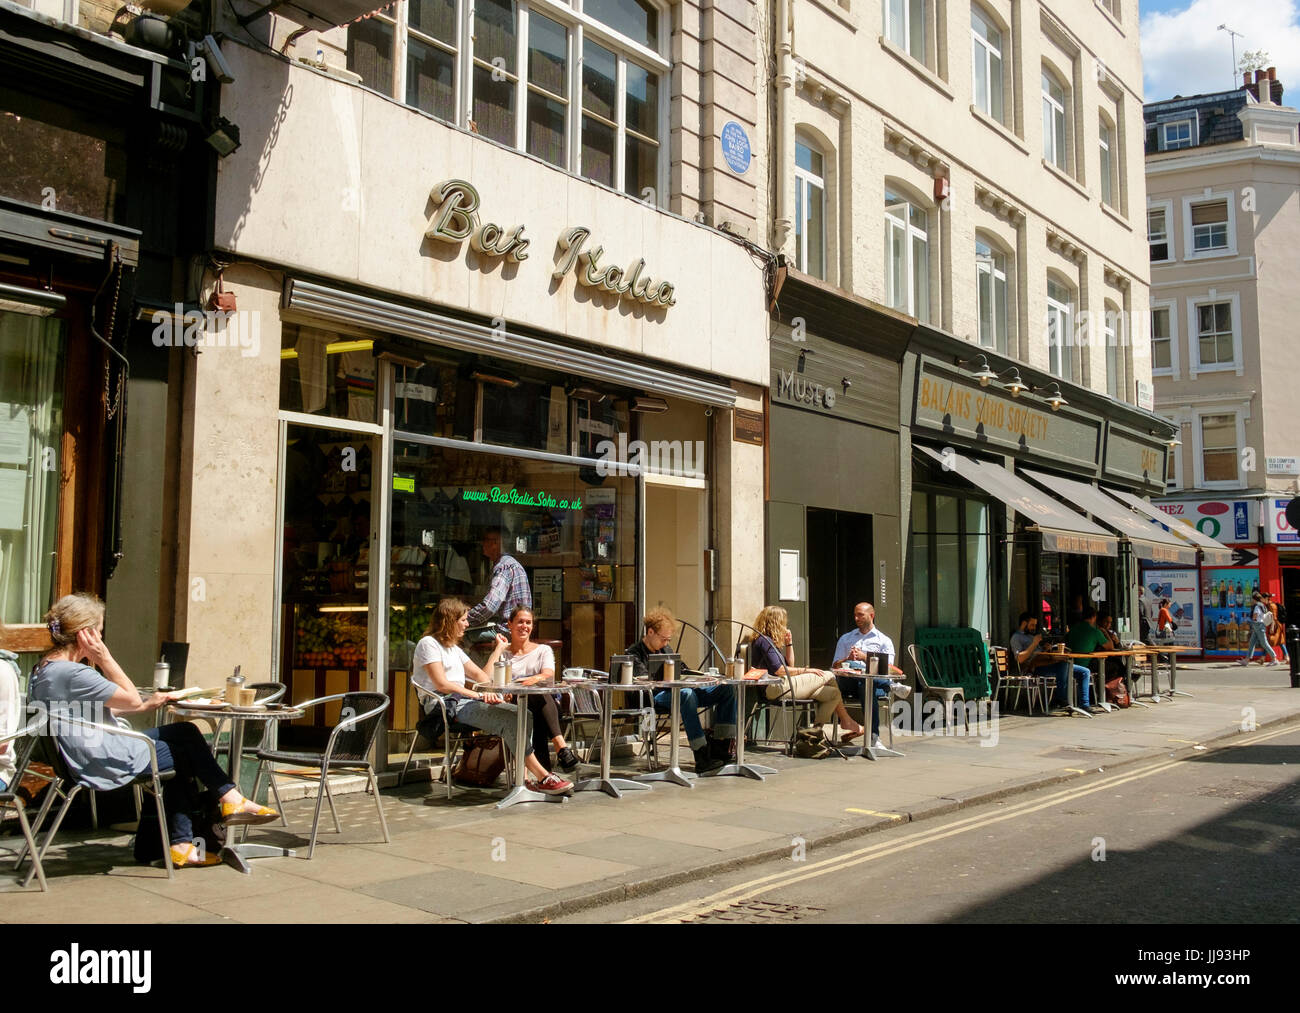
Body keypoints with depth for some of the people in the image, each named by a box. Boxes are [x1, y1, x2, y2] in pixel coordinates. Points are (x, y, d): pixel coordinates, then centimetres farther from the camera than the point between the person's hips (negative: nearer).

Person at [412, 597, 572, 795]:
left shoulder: (453, 648, 28)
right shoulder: (428, 644, -1)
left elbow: (478, 674, 28)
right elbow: (442, 684, -11)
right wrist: (478, 695, -14)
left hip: (465, 701, 9)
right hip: (446, 706, -9)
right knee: (508, 718, -27)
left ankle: (524, 778, -23)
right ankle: (543, 777, -23)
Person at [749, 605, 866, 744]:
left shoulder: (769, 641, 22)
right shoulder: (764, 641, -10)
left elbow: (790, 665, 24)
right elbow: (778, 670, -18)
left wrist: (789, 643, 14)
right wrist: (806, 670, -10)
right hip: (777, 688, -10)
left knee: (833, 693, 3)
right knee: (828, 677, -8)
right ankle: (847, 722, 3)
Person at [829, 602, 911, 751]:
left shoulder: (884, 641, 18)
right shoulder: (845, 639, 27)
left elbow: (887, 668, 3)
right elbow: (835, 666, 16)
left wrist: (865, 657, -8)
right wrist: (848, 659, -4)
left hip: (875, 681, -2)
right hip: (848, 682, 2)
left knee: (867, 688, -40)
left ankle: (874, 738, -45)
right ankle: (892, 685, -41)